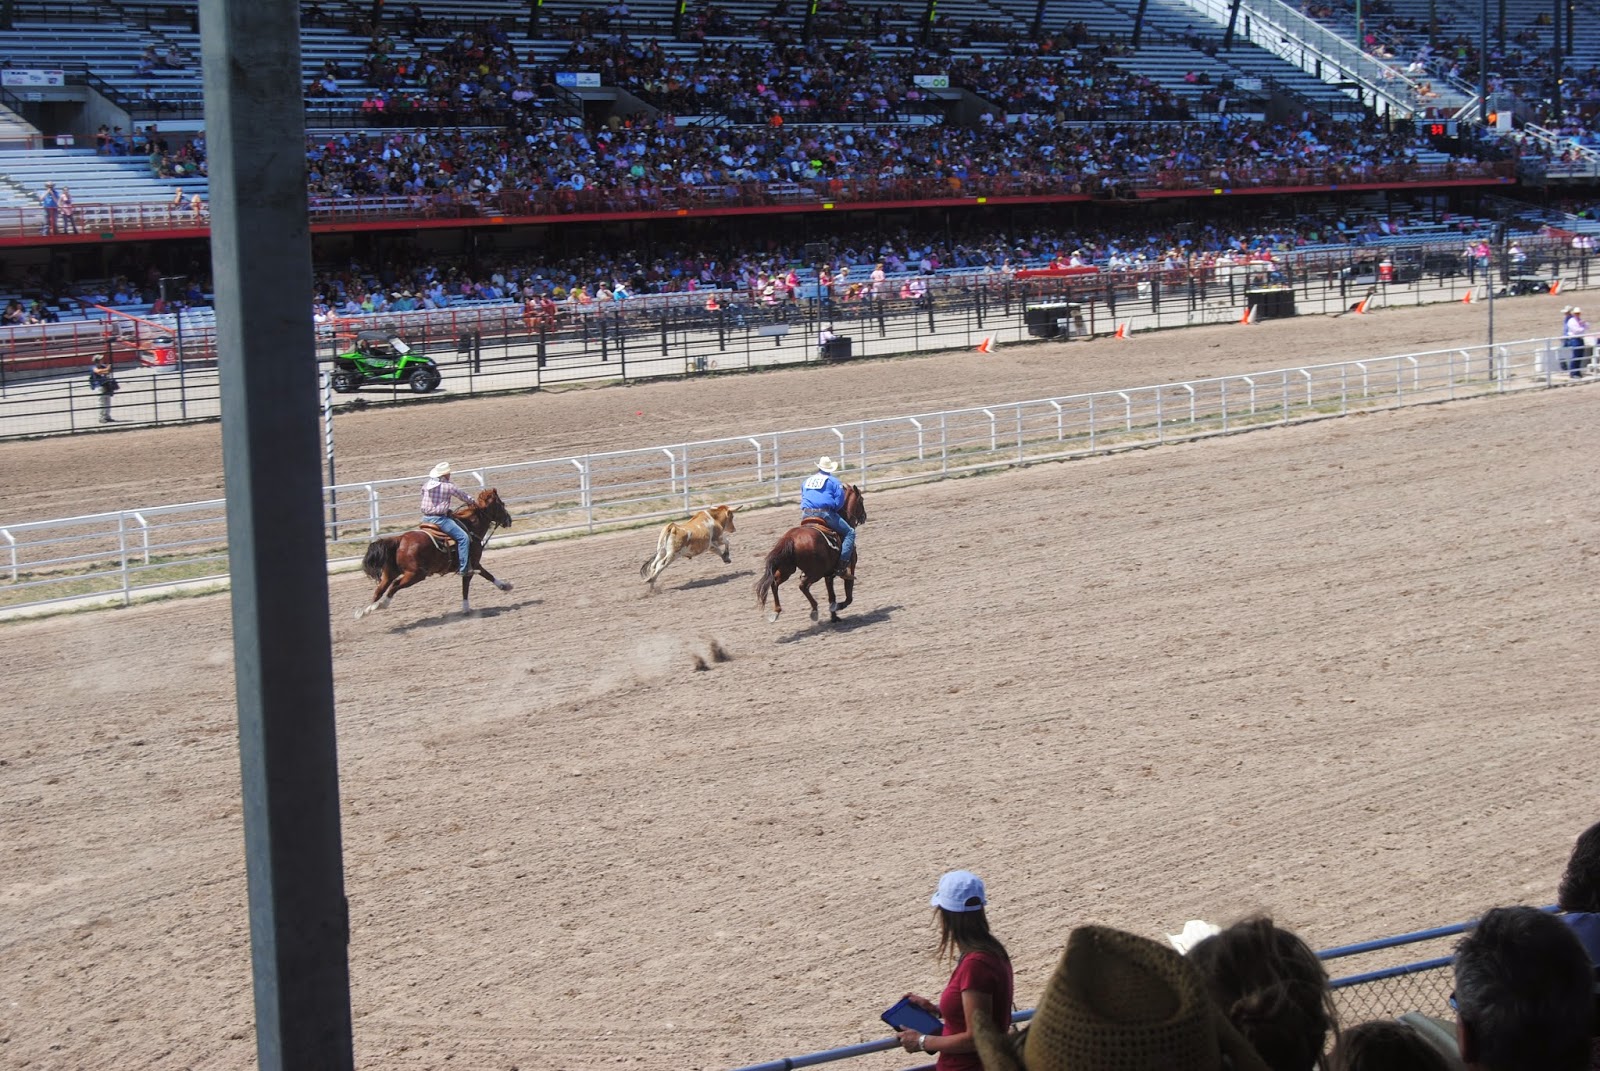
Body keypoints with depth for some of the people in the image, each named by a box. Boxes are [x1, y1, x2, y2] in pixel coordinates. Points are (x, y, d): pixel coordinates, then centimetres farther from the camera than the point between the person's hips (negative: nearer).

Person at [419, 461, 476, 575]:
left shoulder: (426, 484, 7)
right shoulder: (448, 486, -10)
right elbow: (463, 495, 6)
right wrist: (472, 502, 28)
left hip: (426, 517, 8)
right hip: (439, 518, -8)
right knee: (463, 537, -7)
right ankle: (464, 568, -12)